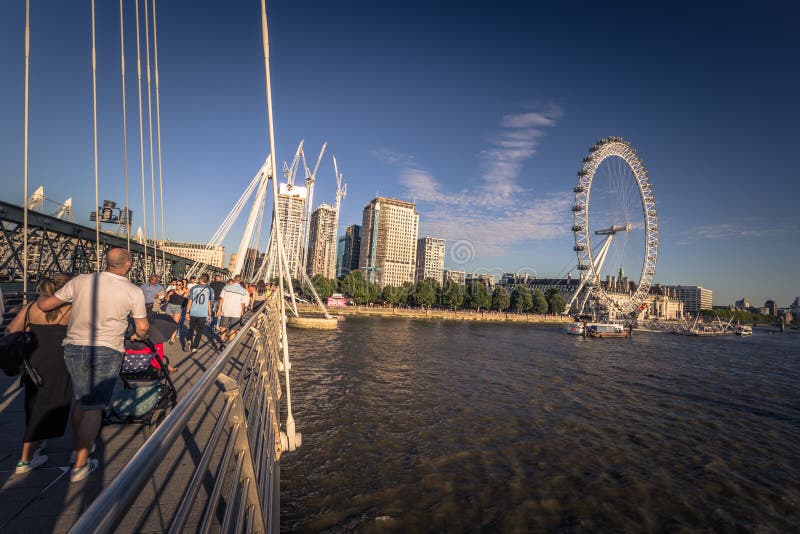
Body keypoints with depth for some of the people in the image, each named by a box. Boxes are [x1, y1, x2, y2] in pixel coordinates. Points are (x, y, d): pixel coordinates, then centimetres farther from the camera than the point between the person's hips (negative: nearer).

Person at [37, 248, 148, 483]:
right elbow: (142, 328, -3)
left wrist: (40, 297, 31)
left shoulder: (81, 281, 0)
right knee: (94, 407, 3)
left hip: (74, 347, 4)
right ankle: (80, 465, 10)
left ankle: (80, 445, 37)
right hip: (107, 351, -4)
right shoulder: (134, 291, -7)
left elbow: (44, 305, 8)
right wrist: (137, 336, 20)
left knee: (81, 399, 21)